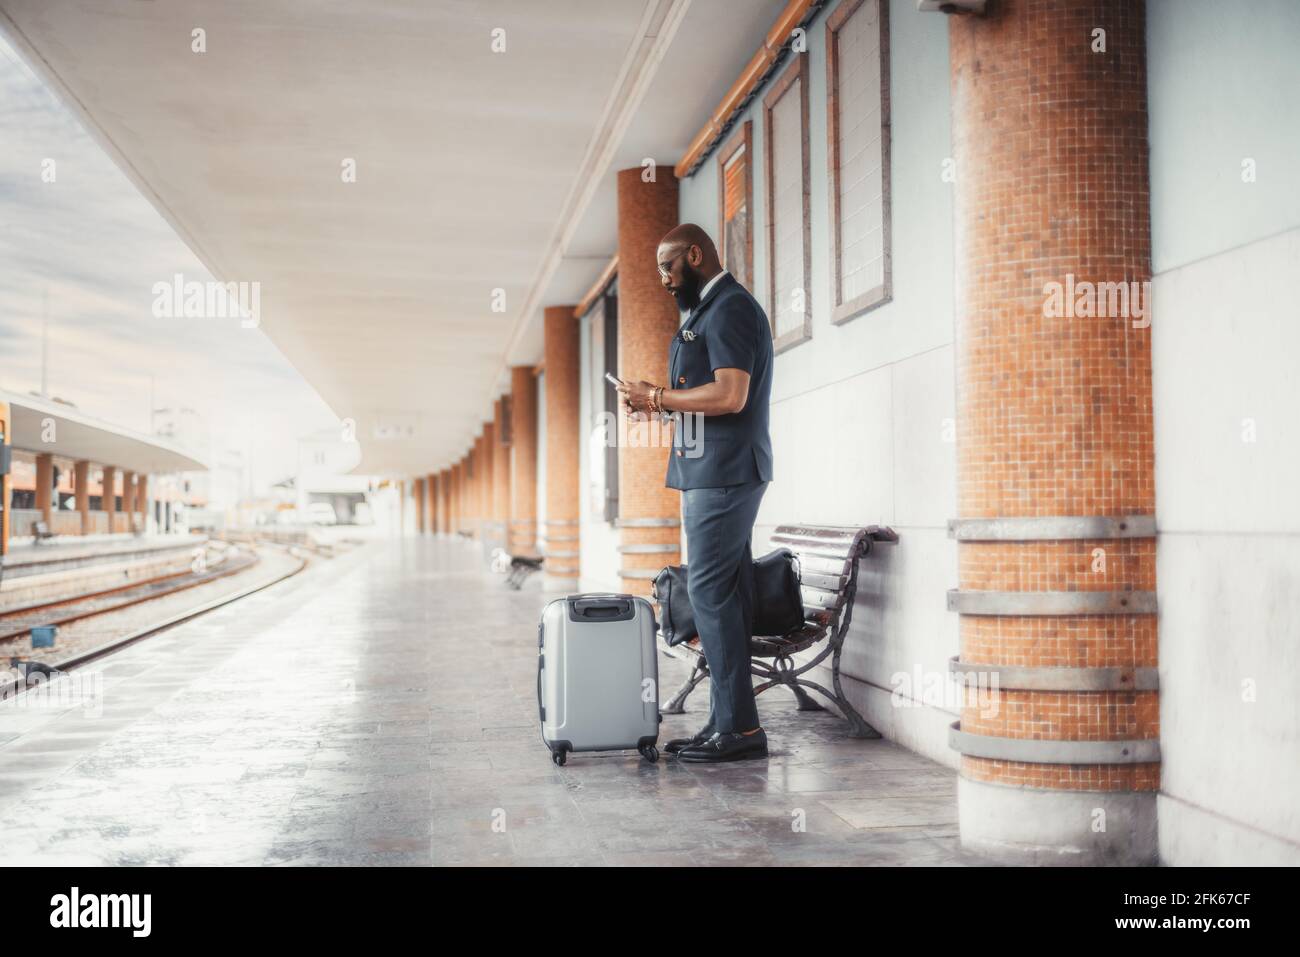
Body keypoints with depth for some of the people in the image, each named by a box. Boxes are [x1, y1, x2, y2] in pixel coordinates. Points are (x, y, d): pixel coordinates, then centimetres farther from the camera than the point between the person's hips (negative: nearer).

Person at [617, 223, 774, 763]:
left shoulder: (730, 308, -10)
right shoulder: (709, 310, 22)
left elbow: (730, 395, -21)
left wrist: (658, 397, -12)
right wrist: (660, 403, 9)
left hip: (723, 471, -10)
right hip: (709, 471, 10)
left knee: (710, 592, -11)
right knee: (722, 595, 9)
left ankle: (739, 727, -7)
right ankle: (727, 723, 13)